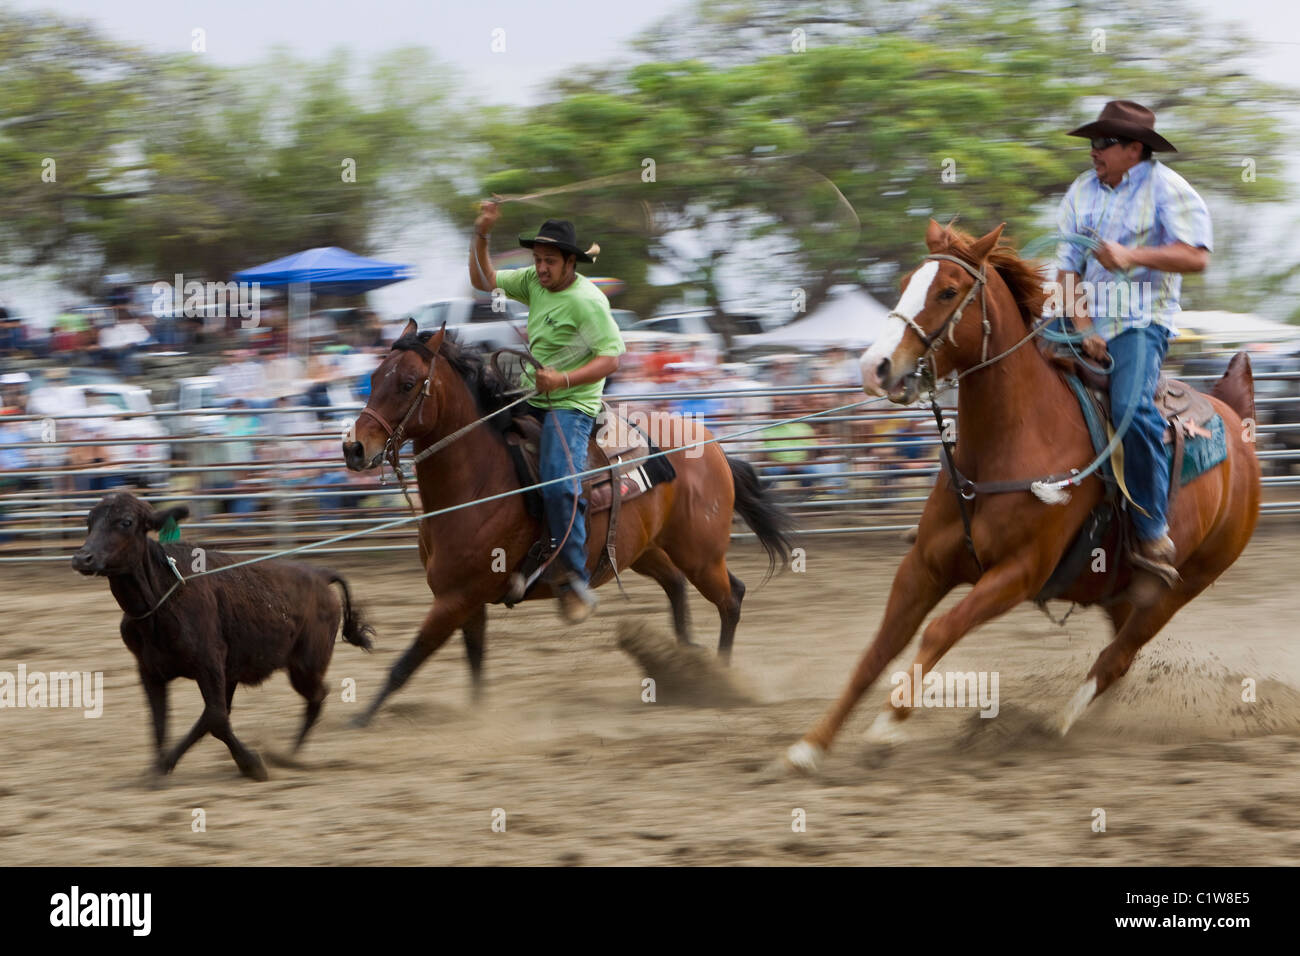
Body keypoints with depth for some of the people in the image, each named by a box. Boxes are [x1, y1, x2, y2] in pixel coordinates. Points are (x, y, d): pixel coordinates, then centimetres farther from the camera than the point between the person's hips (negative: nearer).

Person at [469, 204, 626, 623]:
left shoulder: (587, 300, -16)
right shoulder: (535, 282, 6)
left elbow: (611, 357, -18)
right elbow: (484, 281, 12)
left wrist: (564, 379, -29)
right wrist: (481, 235, -2)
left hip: (572, 405, -9)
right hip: (533, 400, 9)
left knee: (559, 486, -24)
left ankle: (576, 580, -17)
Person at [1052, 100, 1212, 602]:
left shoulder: (1166, 188, -2)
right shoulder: (1082, 191, 13)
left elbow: (1195, 256, -13)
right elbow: (1067, 268, 9)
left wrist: (1133, 256, -24)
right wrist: (1082, 328, -6)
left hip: (1142, 321, -6)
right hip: (1087, 320, 7)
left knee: (1131, 410, -30)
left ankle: (1154, 537, -23)